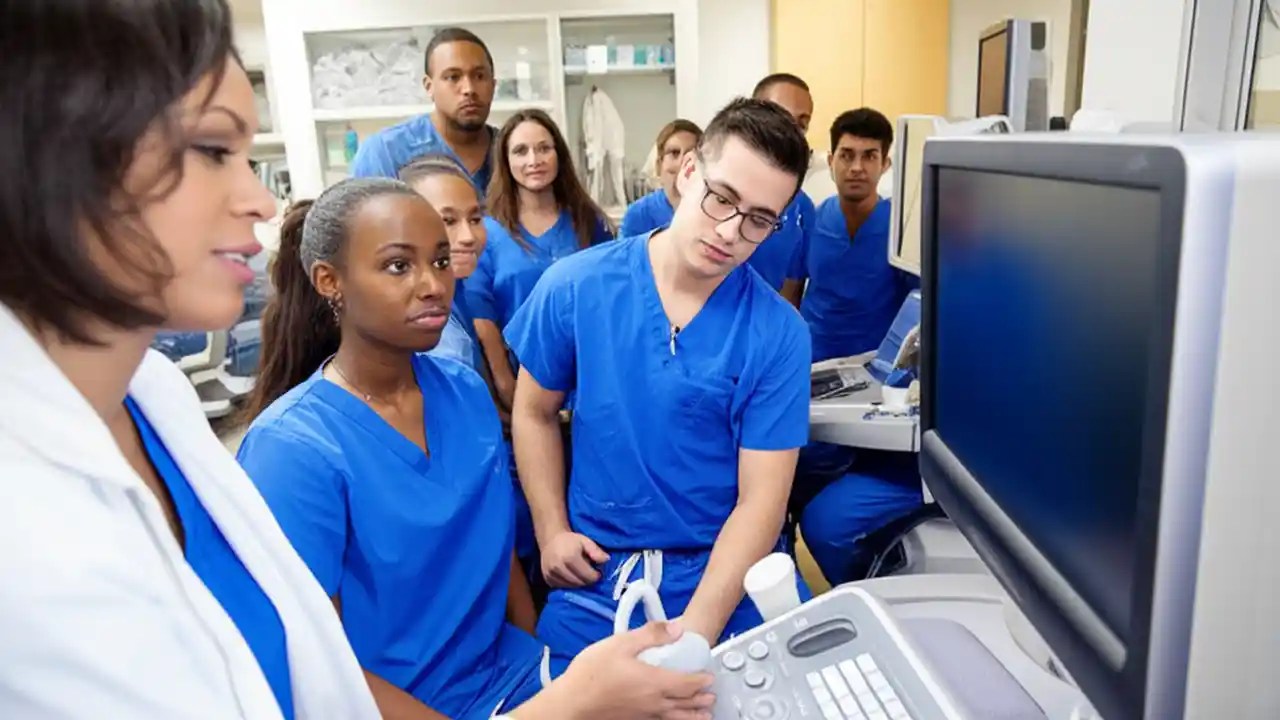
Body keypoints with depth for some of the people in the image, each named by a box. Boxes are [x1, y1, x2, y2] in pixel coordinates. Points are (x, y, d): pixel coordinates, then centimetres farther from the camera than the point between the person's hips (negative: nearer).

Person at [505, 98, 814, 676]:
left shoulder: (779, 334, -9)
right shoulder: (575, 287, -6)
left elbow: (761, 500, -11)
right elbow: (534, 414, 8)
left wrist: (694, 632, -20)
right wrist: (551, 532, 0)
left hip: (730, 567, 0)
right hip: (597, 570, 0)